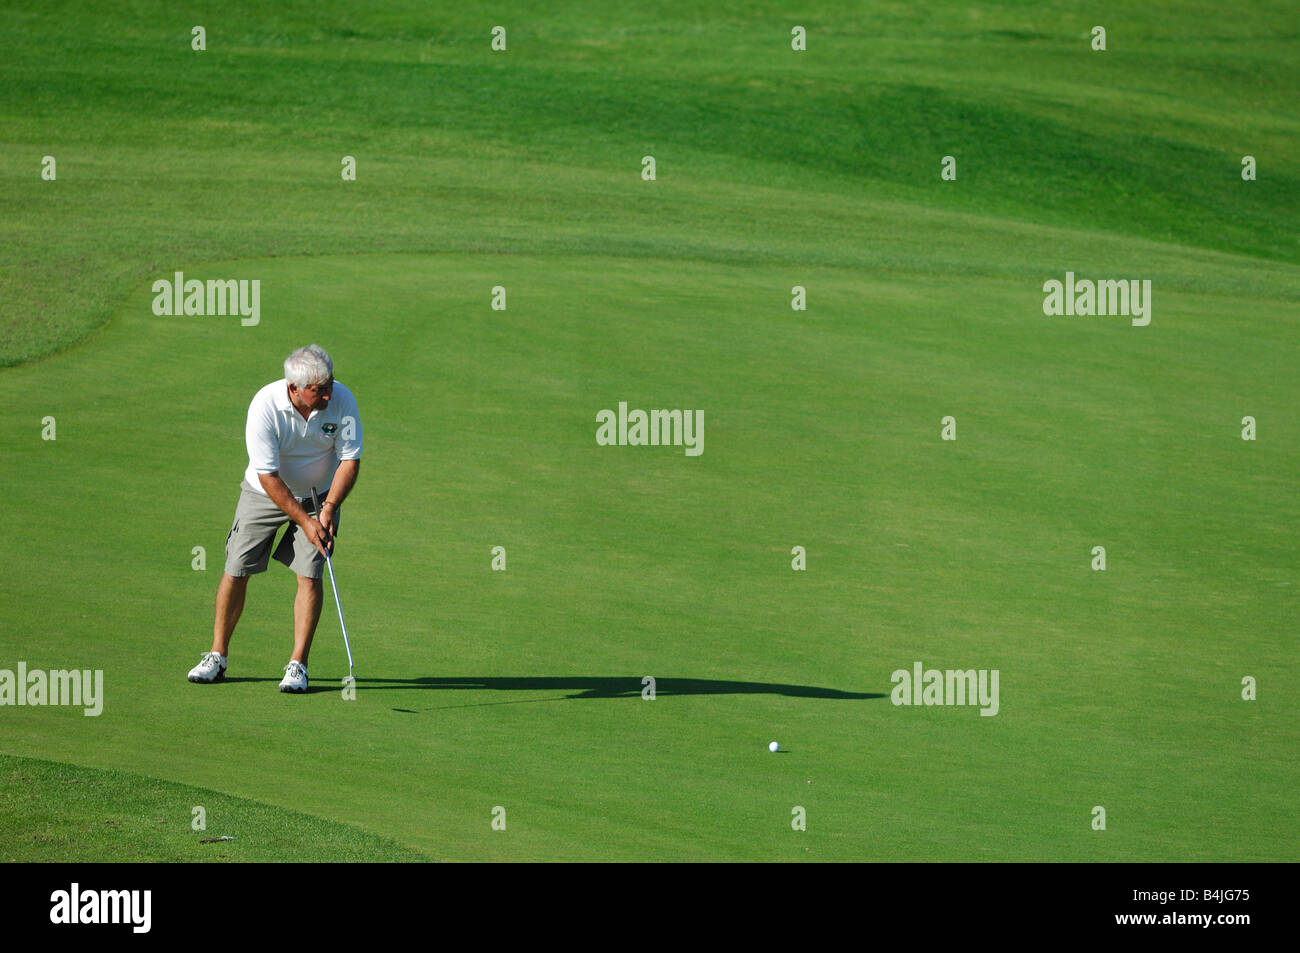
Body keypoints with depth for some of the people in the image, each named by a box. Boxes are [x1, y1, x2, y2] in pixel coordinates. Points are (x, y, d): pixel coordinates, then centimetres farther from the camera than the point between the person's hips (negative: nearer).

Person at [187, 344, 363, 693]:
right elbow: (268, 477, -24)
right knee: (236, 571, -3)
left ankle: (297, 665, -4)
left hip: (319, 495, 1)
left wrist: (328, 509, -24)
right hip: (266, 492, -1)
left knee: (310, 574, -11)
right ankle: (217, 657, 12)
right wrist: (304, 521, -25)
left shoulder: (342, 400, -23)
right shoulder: (264, 406, -29)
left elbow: (350, 459, -14)